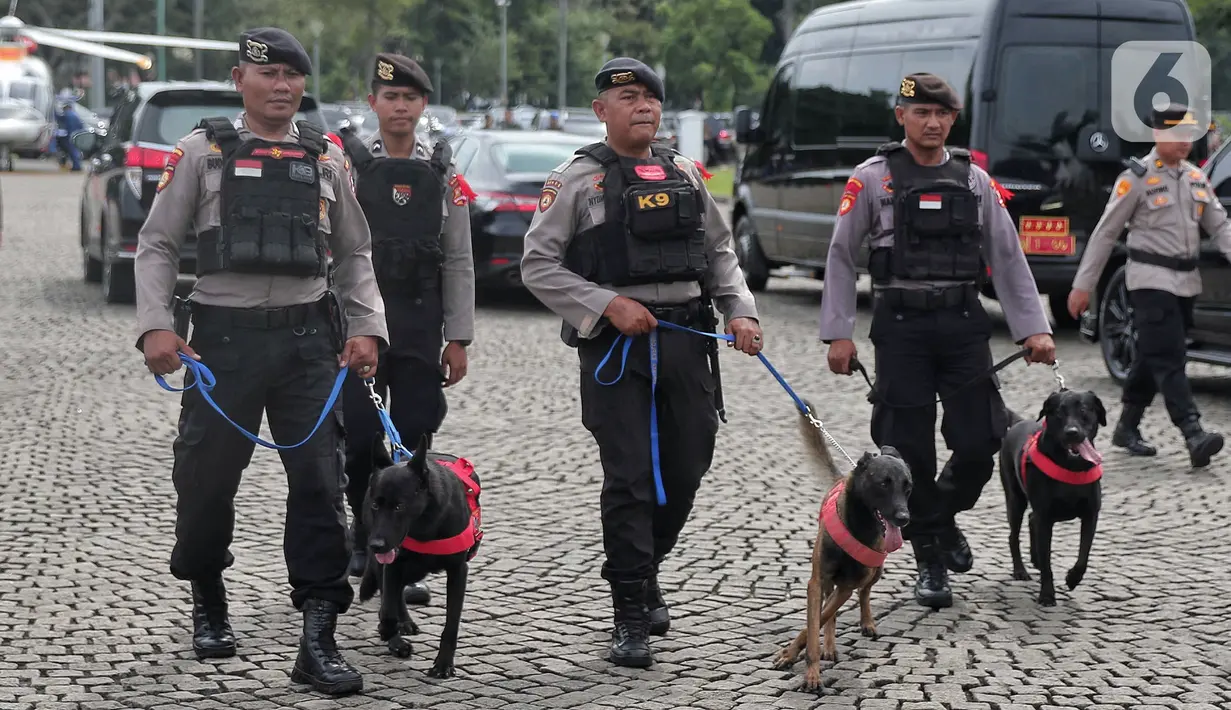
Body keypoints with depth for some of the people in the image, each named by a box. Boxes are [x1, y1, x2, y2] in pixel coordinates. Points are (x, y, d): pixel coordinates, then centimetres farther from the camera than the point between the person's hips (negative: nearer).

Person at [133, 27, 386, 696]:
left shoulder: (326, 157, 11)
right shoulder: (203, 151, 3)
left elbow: (354, 253, 15)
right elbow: (156, 245, 3)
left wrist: (366, 329, 2)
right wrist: (156, 327, -9)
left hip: (308, 339, 2)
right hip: (224, 336, -1)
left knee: (320, 482, -4)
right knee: (206, 479, 6)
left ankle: (318, 638, -1)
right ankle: (207, 603, 32)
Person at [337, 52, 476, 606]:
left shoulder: (444, 174, 8)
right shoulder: (346, 163, 1)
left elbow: (458, 262, 8)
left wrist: (458, 339, 3)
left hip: (421, 331, 2)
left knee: (413, 440, 1)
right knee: (358, 437, -2)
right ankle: (366, 532, 23)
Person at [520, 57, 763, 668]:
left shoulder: (684, 175, 13)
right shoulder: (576, 180, -2)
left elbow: (719, 251, 20)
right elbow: (538, 267, -4)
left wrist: (740, 312, 5)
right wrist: (609, 305, -13)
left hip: (686, 339, 5)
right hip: (616, 344, -5)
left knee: (687, 467, 9)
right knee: (629, 477, -5)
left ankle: (641, 573, 33)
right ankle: (631, 617, 3)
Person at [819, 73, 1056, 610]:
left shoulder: (974, 180, 10)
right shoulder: (873, 178, 1)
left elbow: (1008, 258, 10)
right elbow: (841, 257, 1)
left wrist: (1034, 328, 2)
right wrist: (838, 333, -6)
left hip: (963, 323, 3)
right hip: (901, 326, -2)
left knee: (980, 440, -2)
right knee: (910, 450, -2)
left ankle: (944, 519, 28)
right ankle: (930, 562, 11)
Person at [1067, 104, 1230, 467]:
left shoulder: (1195, 178, 13)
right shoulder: (1137, 178, -8)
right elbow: (1105, 233, -5)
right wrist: (1083, 285, -5)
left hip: (1185, 281, 7)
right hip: (1151, 280, -7)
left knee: (1152, 358, 14)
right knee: (1168, 360, -14)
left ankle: (1127, 428, 25)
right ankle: (1194, 435, -24)